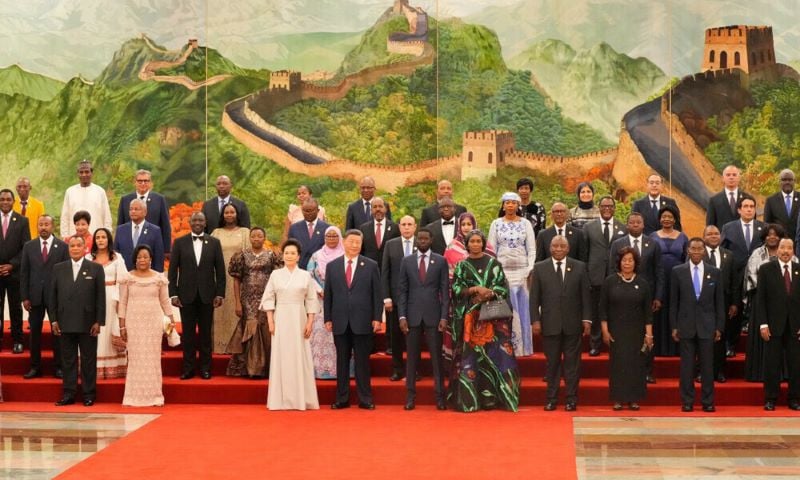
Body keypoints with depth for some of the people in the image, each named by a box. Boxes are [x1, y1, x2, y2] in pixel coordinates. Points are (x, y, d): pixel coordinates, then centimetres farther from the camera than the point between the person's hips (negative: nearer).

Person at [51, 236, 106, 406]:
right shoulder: (58, 269, 9)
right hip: (65, 323, 2)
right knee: (68, 360, 5)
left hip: (87, 323, -2)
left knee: (88, 360, 3)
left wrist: (99, 322, -6)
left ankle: (89, 394, 10)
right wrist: (54, 320, 3)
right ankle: (69, 394, 11)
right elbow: (53, 296, 10)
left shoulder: (96, 269, 2)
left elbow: (100, 297, 0)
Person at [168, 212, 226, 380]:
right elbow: (173, 270, 2)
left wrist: (220, 294, -2)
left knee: (205, 333, 5)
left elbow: (220, 270, 4)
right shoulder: (179, 242, 3)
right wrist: (173, 294, -4)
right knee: (188, 333, 3)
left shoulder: (214, 243, 5)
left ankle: (205, 368, 12)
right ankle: (188, 368, 9)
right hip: (186, 295, 0)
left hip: (207, 295, 0)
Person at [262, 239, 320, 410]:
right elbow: (268, 299, 4)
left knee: (300, 358, 0)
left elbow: (311, 301, 5)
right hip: (280, 320, 0)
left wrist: (310, 323, -4)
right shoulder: (275, 274, 5)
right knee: (281, 358, 1)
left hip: (299, 320, 0)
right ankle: (281, 399, 6)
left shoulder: (306, 276, 5)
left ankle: (301, 399, 7)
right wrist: (270, 322, -4)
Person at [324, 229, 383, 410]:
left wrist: (377, 318, -4)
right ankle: (342, 399, 12)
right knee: (342, 361, 6)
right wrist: (328, 318, 3)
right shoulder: (332, 266, 8)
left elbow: (377, 294, 2)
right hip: (340, 322, 2)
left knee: (362, 361, 3)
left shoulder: (371, 266, 3)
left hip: (362, 322, -2)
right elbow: (328, 294, 8)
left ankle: (365, 399, 9)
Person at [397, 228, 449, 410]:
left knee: (436, 357, 1)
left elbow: (445, 291, 2)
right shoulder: (407, 261, 7)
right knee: (412, 357, 4)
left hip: (433, 315, -1)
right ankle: (410, 396, 10)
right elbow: (402, 291, 6)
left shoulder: (440, 261, 4)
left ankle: (439, 397, 6)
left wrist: (444, 317, -6)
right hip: (413, 316, 1)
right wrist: (402, 316, -3)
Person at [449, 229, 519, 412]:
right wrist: (475, 289, -12)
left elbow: (503, 287, 5)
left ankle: (494, 396, -1)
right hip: (470, 316, 0)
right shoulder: (462, 266, 9)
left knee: (495, 352, -6)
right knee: (471, 354, -3)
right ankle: (470, 399, 0)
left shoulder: (493, 263, 8)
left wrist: (490, 294, -13)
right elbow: (456, 289, 2)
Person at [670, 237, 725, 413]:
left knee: (707, 365, 3)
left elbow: (719, 301, 6)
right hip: (686, 326, -1)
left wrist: (719, 327, 2)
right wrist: (674, 327, -1)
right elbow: (673, 301, 4)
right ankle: (687, 401, 9)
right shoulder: (677, 272, 2)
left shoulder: (714, 272, 5)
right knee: (686, 365, 2)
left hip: (707, 326, 1)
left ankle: (707, 402, 10)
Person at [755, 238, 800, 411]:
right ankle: (770, 400, 10)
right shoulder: (766, 269, 2)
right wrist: (763, 324, -7)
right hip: (774, 325, -1)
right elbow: (760, 299, 0)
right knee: (772, 364, 1)